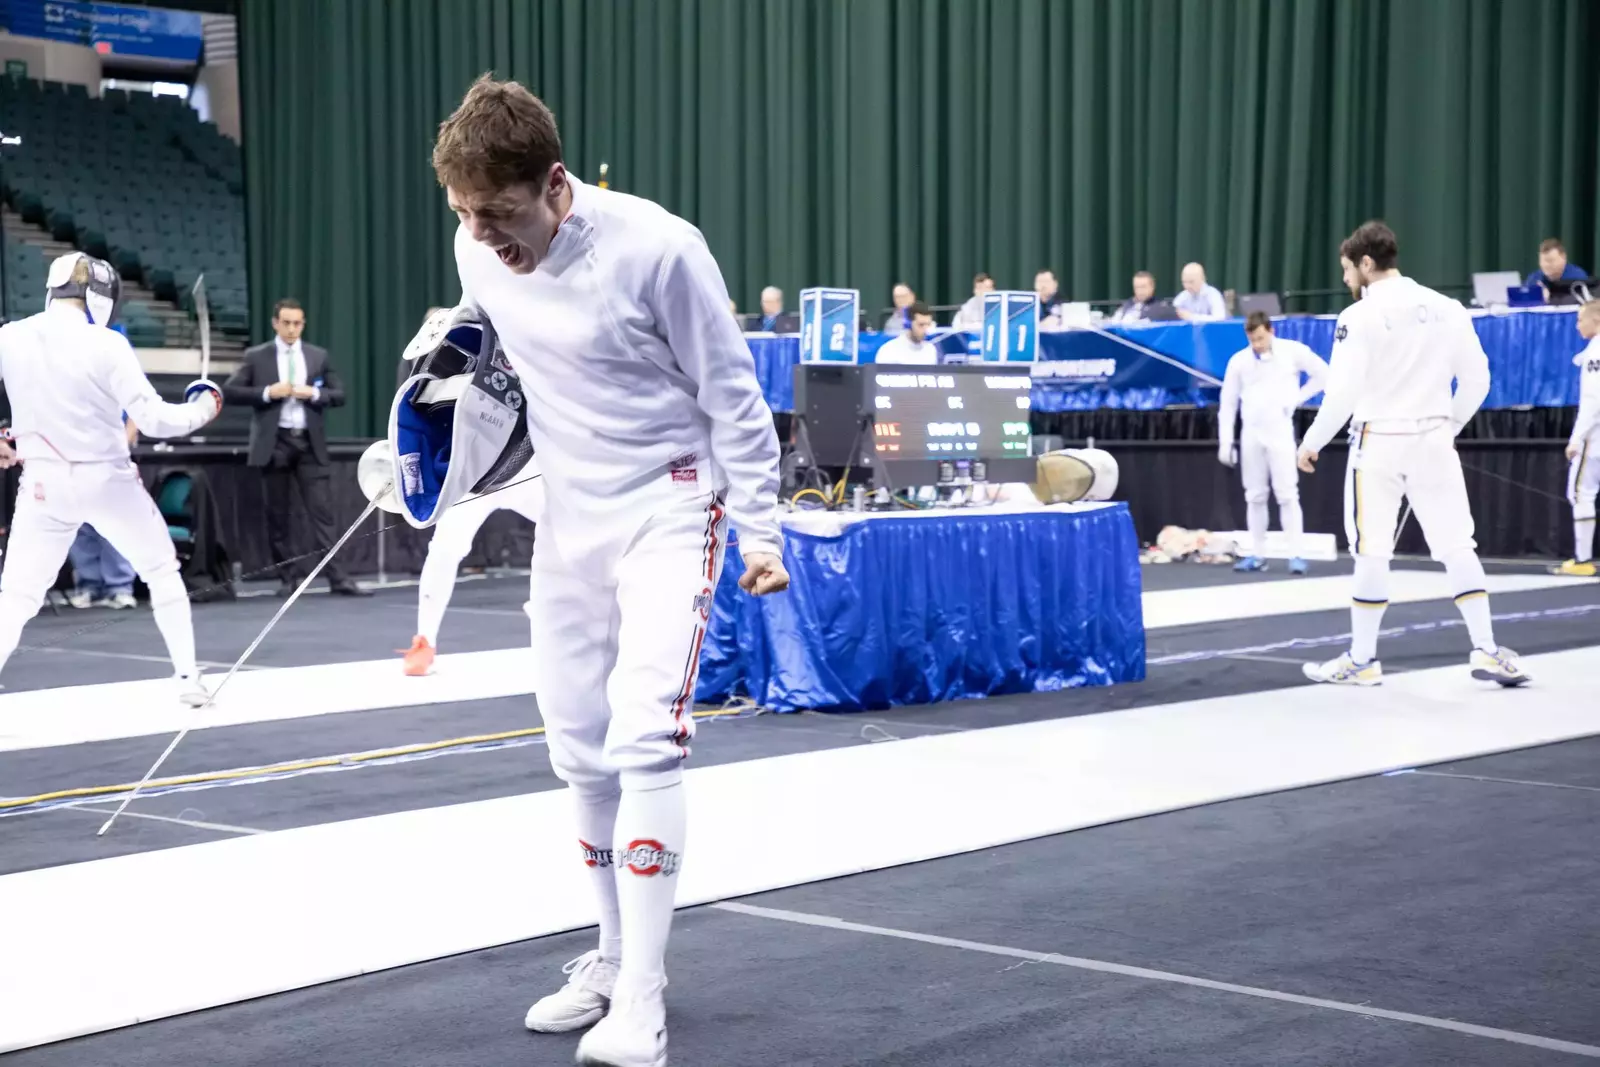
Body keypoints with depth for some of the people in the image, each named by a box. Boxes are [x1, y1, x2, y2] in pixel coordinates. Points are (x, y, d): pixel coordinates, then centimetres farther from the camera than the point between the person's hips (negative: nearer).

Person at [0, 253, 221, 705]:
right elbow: (154, 420, -16)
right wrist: (203, 407, 2)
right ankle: (187, 677, 18)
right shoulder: (106, 344, -14)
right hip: (107, 480, -2)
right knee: (163, 573, 20)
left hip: (44, 484, 2)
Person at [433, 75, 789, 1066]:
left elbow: (732, 395, -13)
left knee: (646, 739, -18)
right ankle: (619, 954, 26)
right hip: (568, 517, 6)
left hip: (669, 509, -6)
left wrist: (760, 527, -13)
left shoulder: (656, 247, -23)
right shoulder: (478, 252, -6)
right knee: (583, 753, 11)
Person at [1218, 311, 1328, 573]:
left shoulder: (1292, 351, -4)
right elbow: (1228, 403, 6)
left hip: (1280, 430, -3)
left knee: (1287, 495, -6)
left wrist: (1297, 398, -3)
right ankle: (1257, 555, 15)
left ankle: (1296, 556, -6)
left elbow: (1322, 373, 4)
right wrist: (1225, 442, 4)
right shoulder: (1239, 361, 2)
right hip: (1251, 434, 3)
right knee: (1255, 497, 8)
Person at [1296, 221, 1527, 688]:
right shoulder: (1446, 308, 5)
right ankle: (1487, 651, 3)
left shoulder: (1360, 316, -11)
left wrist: (1313, 441, -2)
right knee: (1457, 546, 7)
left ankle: (1362, 660, 10)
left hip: (1379, 443, -4)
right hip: (1432, 440, 4)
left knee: (1371, 553, 4)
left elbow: (1343, 392, -14)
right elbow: (1477, 379, 6)